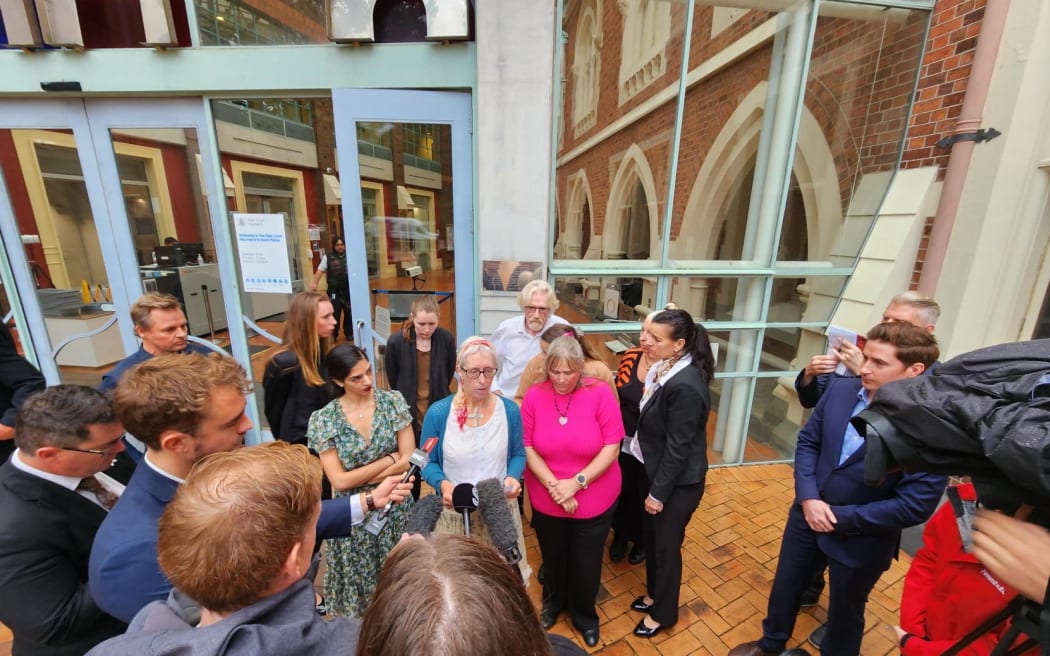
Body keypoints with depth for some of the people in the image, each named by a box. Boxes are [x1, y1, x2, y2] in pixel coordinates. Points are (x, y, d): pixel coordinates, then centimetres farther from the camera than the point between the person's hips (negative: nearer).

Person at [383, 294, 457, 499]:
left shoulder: (447, 339, -13)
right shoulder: (396, 342, -15)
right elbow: (393, 380, 1)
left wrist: (437, 396, 10)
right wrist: (407, 400, 10)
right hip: (409, 414, 0)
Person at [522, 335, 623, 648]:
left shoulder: (600, 393, -18)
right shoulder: (534, 396, -13)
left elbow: (611, 448, -16)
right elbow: (527, 448, -10)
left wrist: (576, 482, -22)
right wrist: (554, 485, -19)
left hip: (594, 500, -1)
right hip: (546, 500, 2)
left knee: (586, 563, 18)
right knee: (553, 558, 25)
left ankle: (584, 615, 49)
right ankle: (553, 602, 56)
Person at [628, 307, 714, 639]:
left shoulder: (685, 386, -31)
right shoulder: (664, 369, -4)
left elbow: (678, 447, -24)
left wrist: (659, 492, -13)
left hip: (677, 482, -8)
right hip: (653, 469, 8)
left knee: (666, 546, 15)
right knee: (650, 537, 25)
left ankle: (663, 612, 41)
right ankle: (654, 594, 50)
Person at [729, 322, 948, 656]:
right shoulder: (840, 389, -10)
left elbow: (915, 506, -22)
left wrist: (839, 517, -18)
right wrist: (808, 498, -13)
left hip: (861, 541, -5)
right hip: (808, 515, 5)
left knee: (845, 612, 23)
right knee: (784, 587, 25)